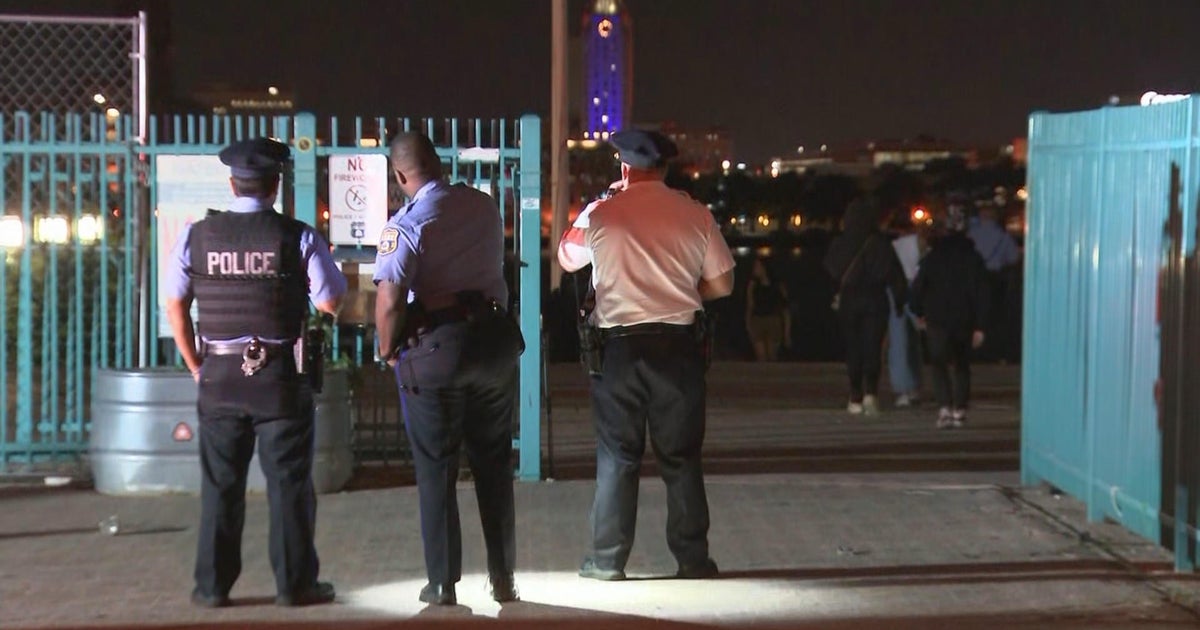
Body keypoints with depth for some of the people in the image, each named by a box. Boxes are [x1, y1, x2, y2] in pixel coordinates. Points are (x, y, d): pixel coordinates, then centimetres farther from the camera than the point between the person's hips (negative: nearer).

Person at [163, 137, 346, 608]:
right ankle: (295, 583, 11)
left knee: (220, 483, 11)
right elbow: (330, 303, -7)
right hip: (281, 375, -2)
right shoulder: (298, 237, -8)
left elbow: (175, 306, 6)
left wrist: (195, 366, 14)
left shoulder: (197, 235, 0)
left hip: (219, 375, 2)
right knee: (289, 481, 6)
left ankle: (212, 585, 15)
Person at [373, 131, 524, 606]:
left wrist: (388, 351, -4)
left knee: (436, 470, 7)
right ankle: (503, 578, 19)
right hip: (495, 338, 4)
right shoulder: (484, 206, 4)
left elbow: (389, 300, -21)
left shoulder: (406, 224, -14)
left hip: (434, 349, -4)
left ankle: (443, 583, 10)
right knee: (494, 465, 14)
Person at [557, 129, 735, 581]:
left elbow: (567, 258, 16)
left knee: (617, 456, 6)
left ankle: (607, 558, 6)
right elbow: (722, 284, 3)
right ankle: (692, 557, 10)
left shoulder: (601, 214, -2)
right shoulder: (695, 215, 1)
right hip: (678, 344, 1)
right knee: (681, 456, 8)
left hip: (620, 346, -1)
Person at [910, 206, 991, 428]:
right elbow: (981, 292, -4)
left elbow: (918, 286, 0)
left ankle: (945, 407, -19)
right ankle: (959, 410, 17)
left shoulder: (932, 257, -3)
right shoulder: (973, 258, -1)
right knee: (962, 365, 16)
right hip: (964, 320, 2)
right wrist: (979, 326, -2)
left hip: (937, 320, -1)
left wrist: (919, 313, 16)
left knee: (938, 364, 1)